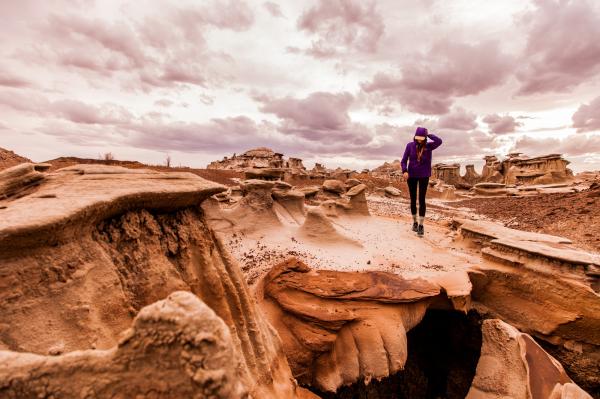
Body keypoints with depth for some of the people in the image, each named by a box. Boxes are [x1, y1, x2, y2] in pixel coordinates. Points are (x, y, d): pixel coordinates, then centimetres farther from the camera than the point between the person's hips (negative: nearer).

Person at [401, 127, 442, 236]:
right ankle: (414, 222, 25)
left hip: (424, 176, 0)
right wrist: (404, 171, -21)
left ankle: (421, 225, 4)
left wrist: (428, 134, -12)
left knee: (422, 200, -4)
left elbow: (439, 141, -23)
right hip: (412, 176, 1)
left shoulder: (428, 146, -3)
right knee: (413, 200, 8)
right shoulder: (410, 145, -4)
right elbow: (404, 161, -4)